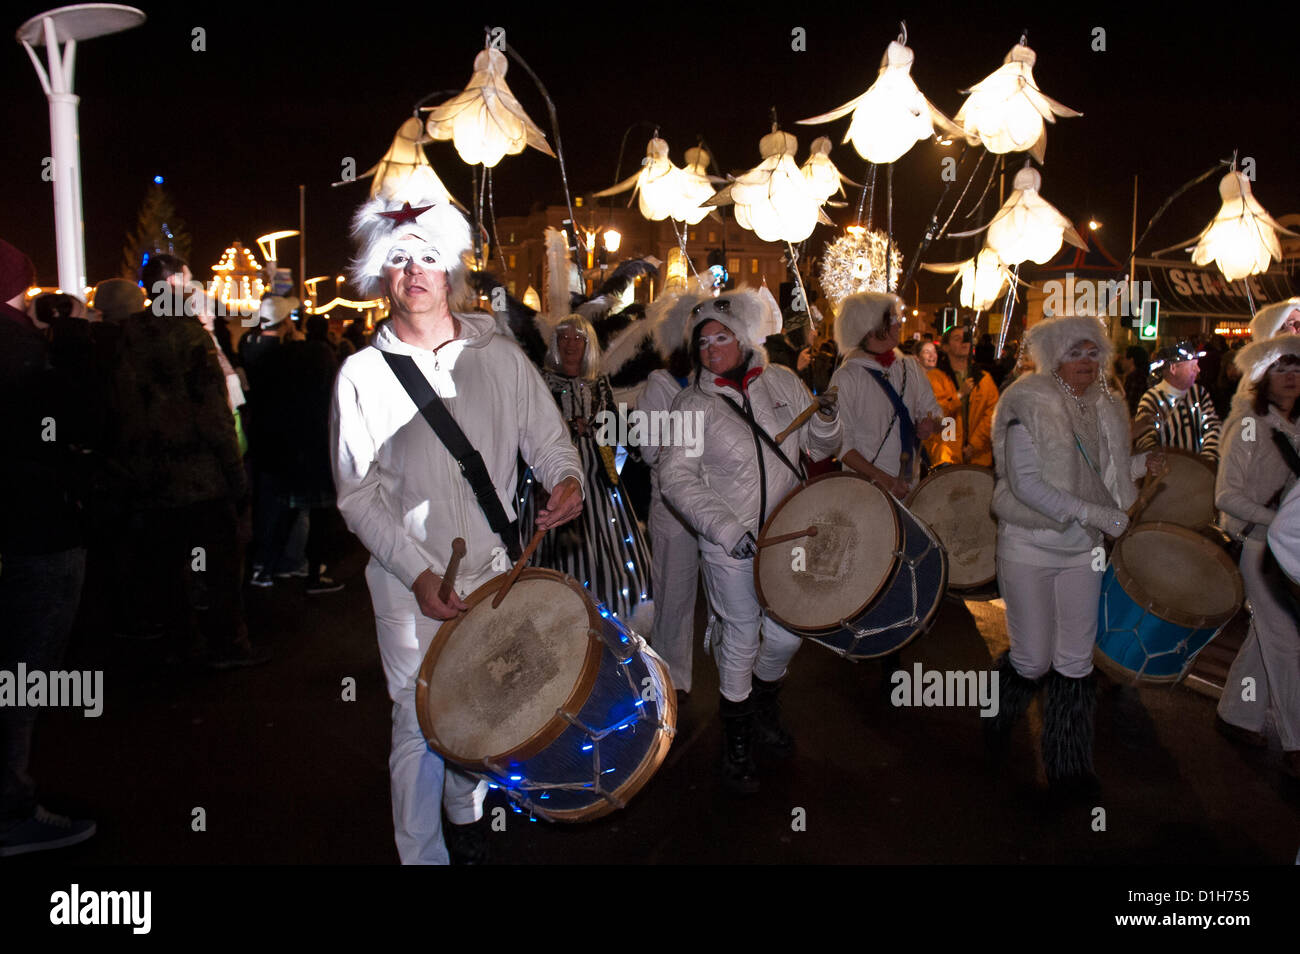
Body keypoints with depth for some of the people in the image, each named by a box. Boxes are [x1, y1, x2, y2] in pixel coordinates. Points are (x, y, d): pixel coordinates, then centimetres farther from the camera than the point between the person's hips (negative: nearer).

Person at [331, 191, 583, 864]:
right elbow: (358, 494, -6)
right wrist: (421, 574, -16)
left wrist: (567, 479, -18)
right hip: (410, 582, -2)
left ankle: (466, 817, 43)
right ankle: (422, 852, 18)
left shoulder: (498, 357, 3)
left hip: (494, 568, 3)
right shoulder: (363, 374, -3)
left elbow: (547, 437, 6)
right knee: (421, 724, -1)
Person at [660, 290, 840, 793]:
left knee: (787, 635, 13)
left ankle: (764, 708, 43)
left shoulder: (781, 382, 2)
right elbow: (676, 476, -15)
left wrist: (826, 420, -14)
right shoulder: (693, 403, -9)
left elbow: (820, 448, 10)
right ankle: (736, 741, 28)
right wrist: (726, 529, -24)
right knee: (740, 643, 6)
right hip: (731, 547, -4)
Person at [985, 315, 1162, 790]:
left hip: (1082, 547, 5)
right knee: (1033, 661, 0)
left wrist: (1140, 464, -1)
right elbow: (1025, 484, -20)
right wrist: (1097, 514, -23)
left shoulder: (1105, 408, 7)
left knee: (1076, 661, 8)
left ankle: (1069, 764, 22)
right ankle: (993, 722, 32)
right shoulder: (1030, 405, -13)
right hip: (1030, 546, -5)